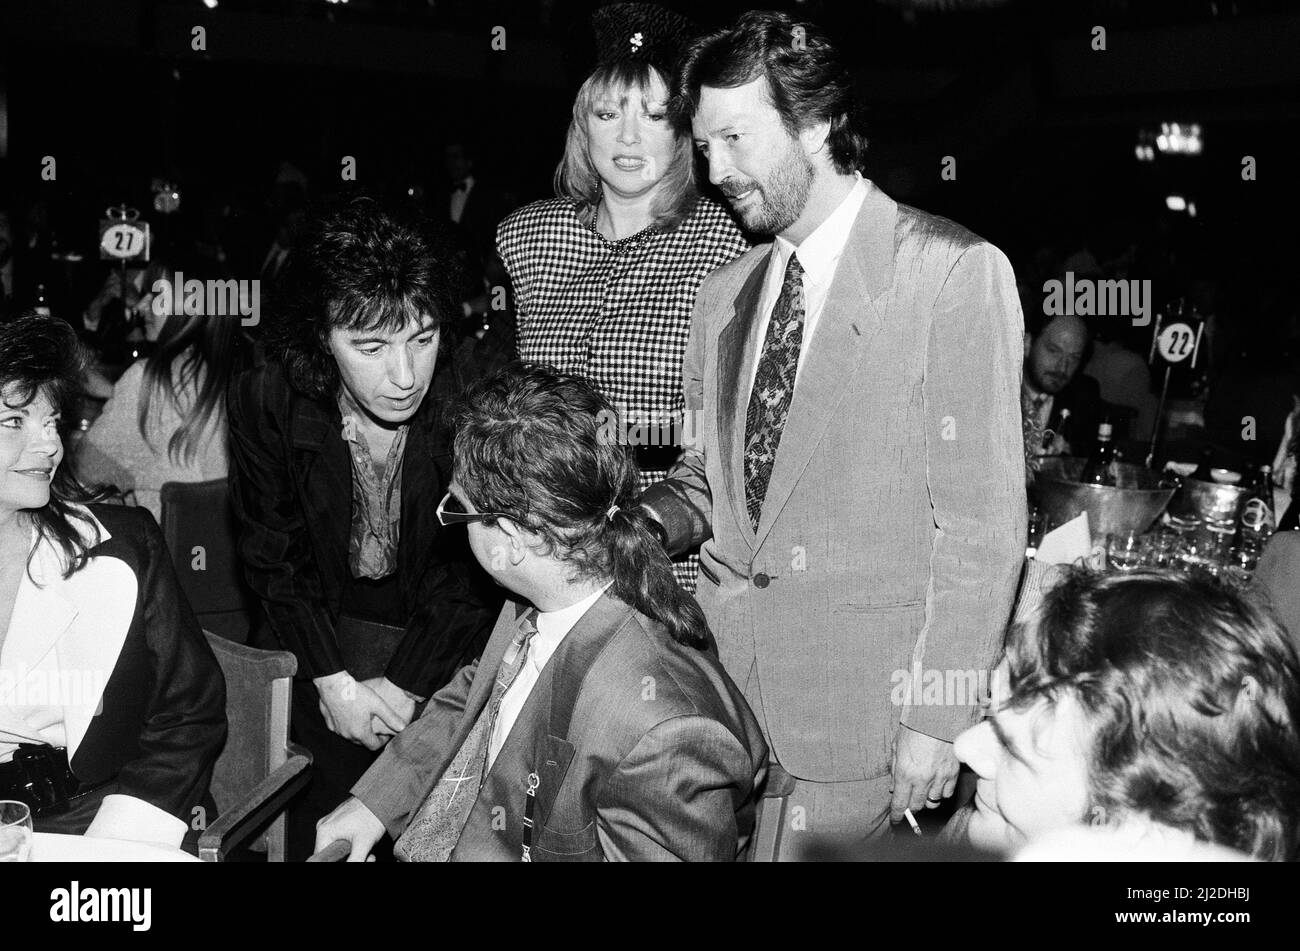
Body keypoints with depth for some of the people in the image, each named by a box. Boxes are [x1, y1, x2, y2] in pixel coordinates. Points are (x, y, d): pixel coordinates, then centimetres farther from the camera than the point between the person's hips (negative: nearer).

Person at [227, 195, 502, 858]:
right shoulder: (264, 400, -13)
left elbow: (469, 575, -12)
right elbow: (275, 554, -6)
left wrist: (400, 686, -15)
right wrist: (334, 680, -12)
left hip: (439, 653, -1)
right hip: (314, 641, 2)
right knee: (311, 832, -2)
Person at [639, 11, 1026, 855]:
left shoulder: (953, 271, -10)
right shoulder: (725, 293, 11)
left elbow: (981, 518, -12)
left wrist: (939, 718, -14)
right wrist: (642, 522, -3)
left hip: (858, 693, -5)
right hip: (721, 664, 5)